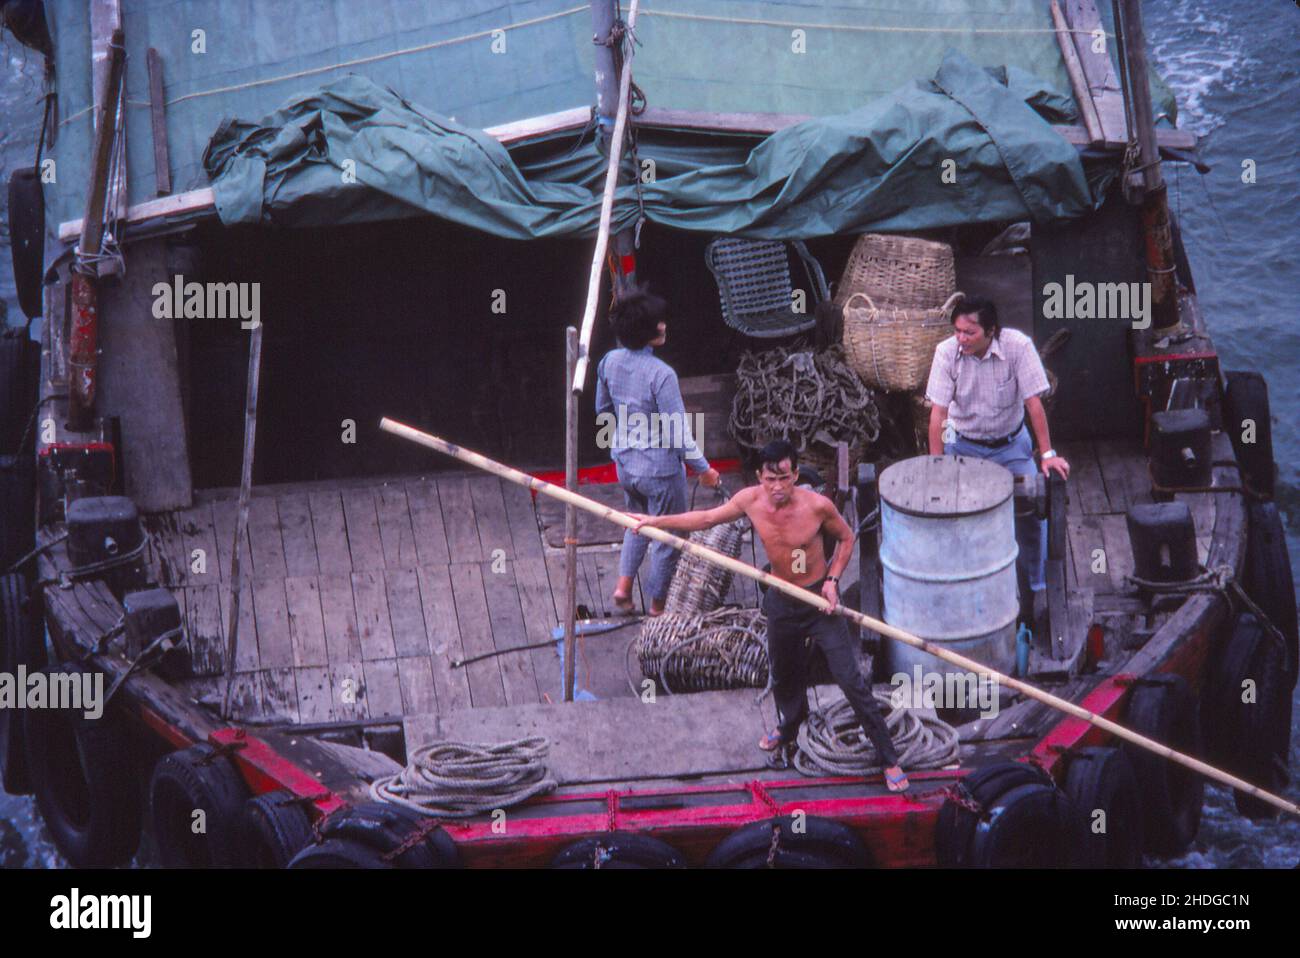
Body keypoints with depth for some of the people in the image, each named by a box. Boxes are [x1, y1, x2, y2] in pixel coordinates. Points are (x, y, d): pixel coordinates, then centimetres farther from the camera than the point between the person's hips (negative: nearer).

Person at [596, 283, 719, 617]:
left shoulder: (610, 362, -8)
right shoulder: (661, 374, -29)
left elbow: (603, 410, 8)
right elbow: (679, 432, -23)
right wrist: (703, 469, -10)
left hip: (625, 462, 7)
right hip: (659, 469, -7)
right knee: (667, 537, 13)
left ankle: (623, 585, 22)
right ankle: (658, 605, 27)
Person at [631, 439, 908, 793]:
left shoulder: (817, 505, -24)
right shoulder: (751, 500, -14)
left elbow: (846, 537, -4)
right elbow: (708, 518, 3)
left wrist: (832, 580, -14)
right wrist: (658, 521, 0)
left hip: (819, 599, -4)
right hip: (781, 601, 4)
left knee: (851, 680, -7)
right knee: (784, 673, 25)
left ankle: (889, 760, 1)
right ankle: (788, 727, 55)